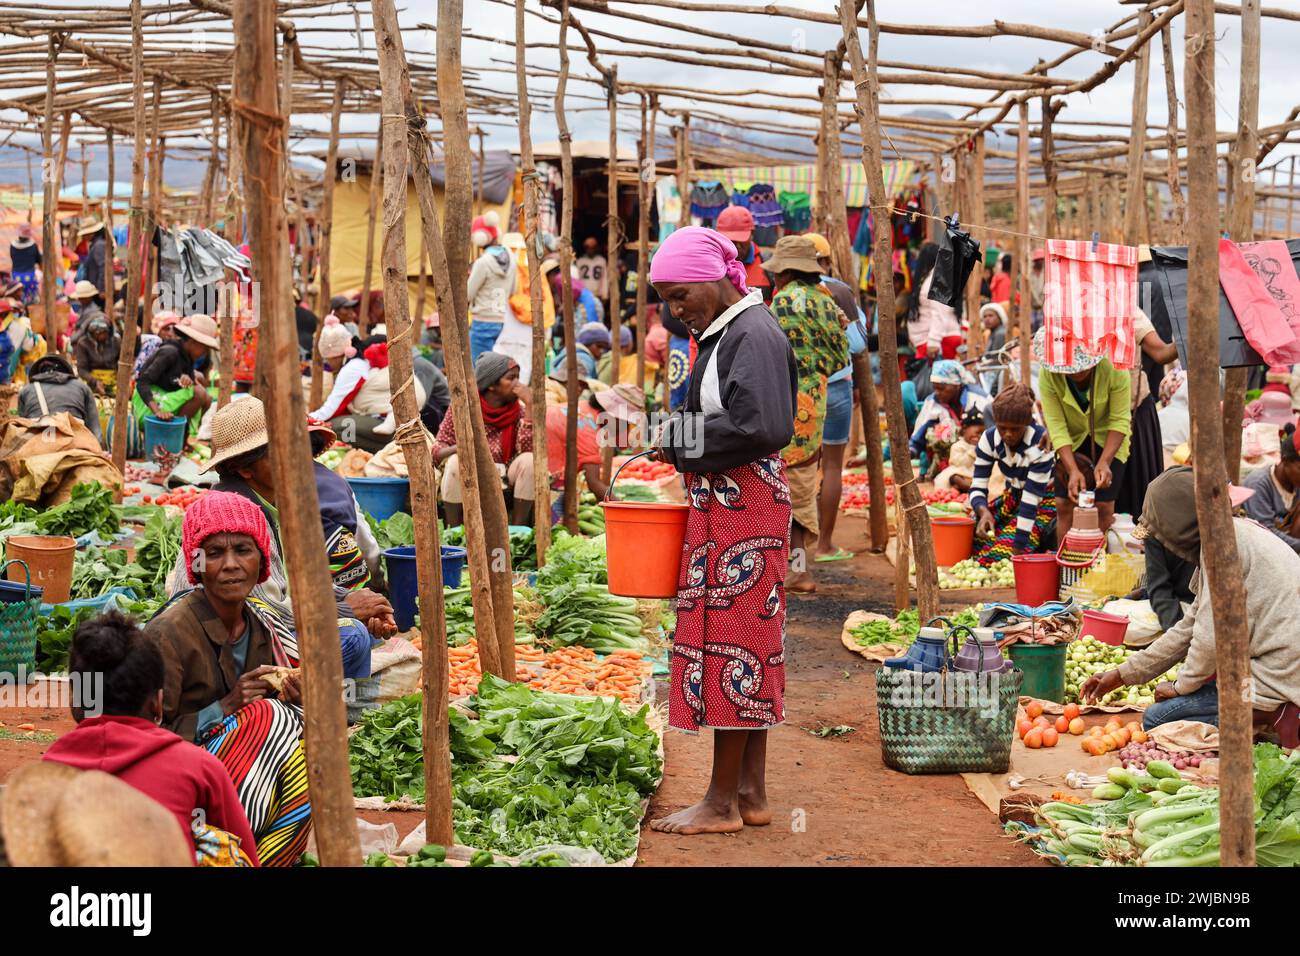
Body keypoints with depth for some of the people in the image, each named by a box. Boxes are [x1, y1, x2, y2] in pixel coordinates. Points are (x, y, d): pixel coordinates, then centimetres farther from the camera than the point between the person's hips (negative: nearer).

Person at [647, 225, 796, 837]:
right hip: (722, 507, 10)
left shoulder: (754, 334, -14)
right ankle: (751, 794, 17)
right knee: (747, 648, 11)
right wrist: (679, 444, 6)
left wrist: (678, 443, -15)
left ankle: (723, 802, 2)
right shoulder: (722, 332, 16)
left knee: (730, 646, -4)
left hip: (743, 511, -10)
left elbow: (762, 427, -24)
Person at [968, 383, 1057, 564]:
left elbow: (1031, 498, -30)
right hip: (1013, 496, 6)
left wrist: (1018, 550, -32)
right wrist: (984, 512, -36)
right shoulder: (989, 439, -13)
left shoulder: (1040, 443, -28)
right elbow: (977, 487, -11)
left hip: (1044, 500, -6)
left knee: (1001, 554, -26)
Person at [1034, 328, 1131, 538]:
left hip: (1108, 441, -1)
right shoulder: (1048, 375, -25)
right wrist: (1073, 470, -33)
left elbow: (1119, 420, -23)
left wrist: (1105, 462, -34)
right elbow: (1056, 426, -25)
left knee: (1103, 507, -9)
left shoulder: (1113, 368, -28)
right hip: (1071, 441, 2)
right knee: (1064, 504, -4)